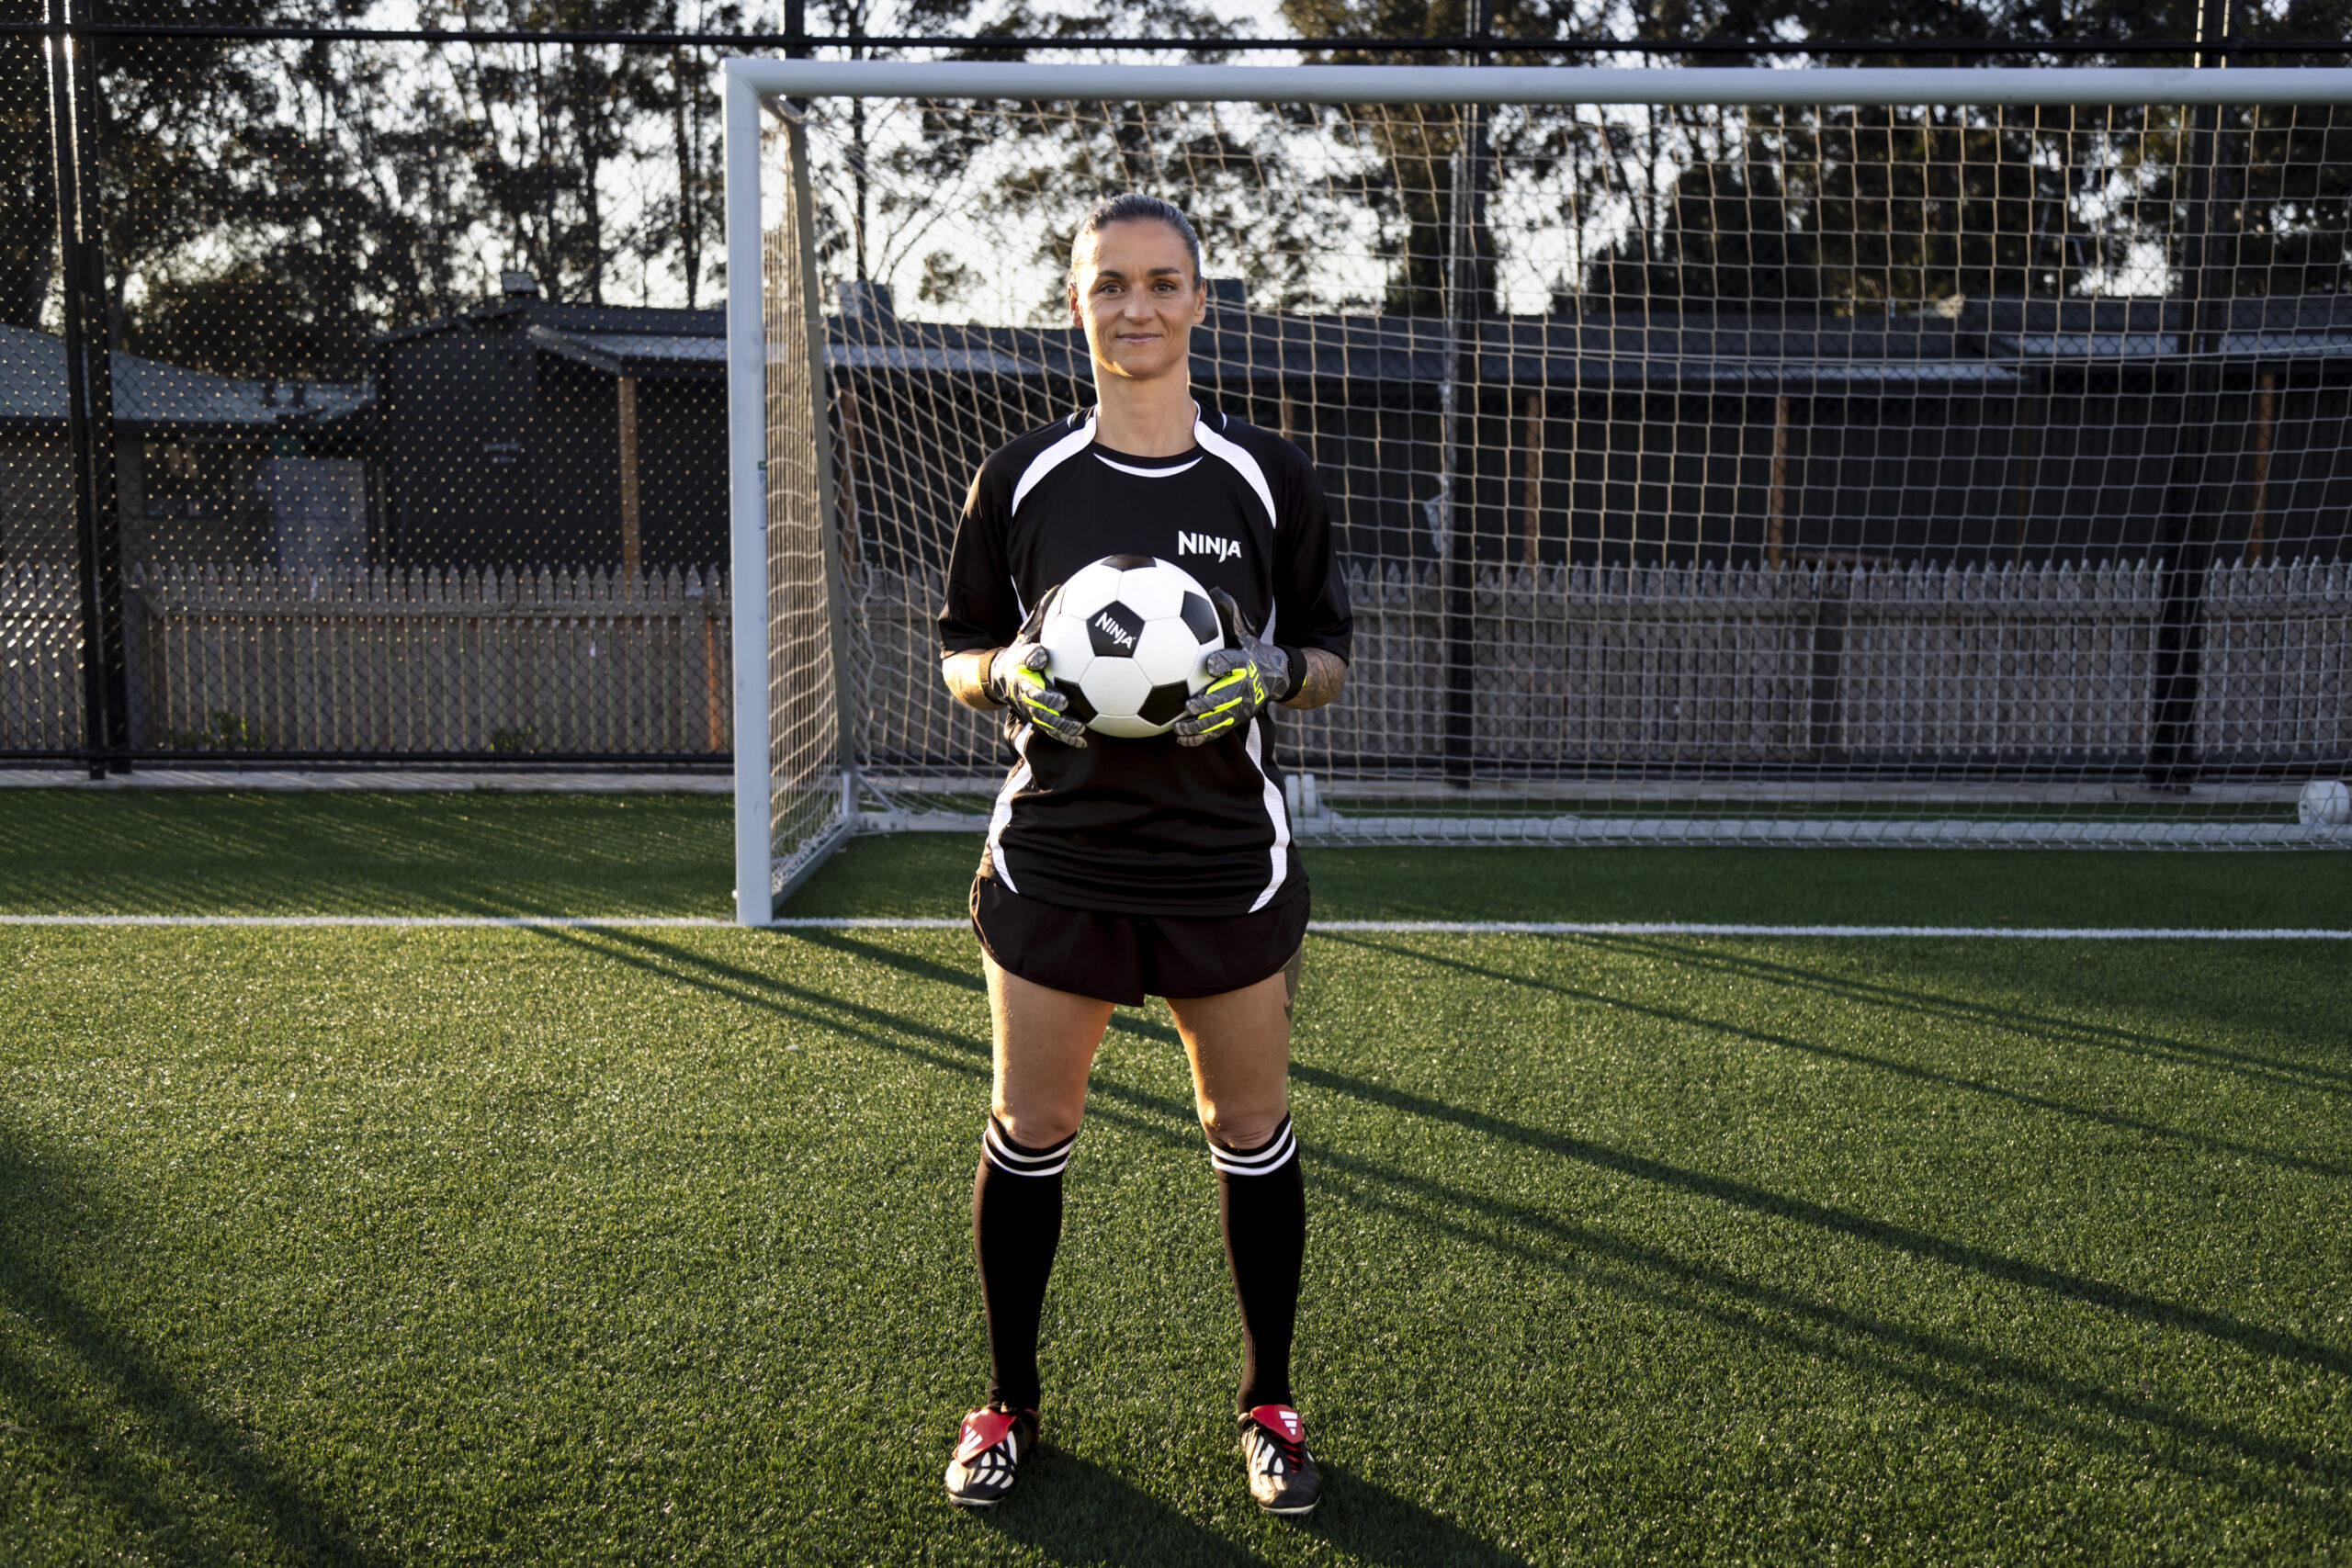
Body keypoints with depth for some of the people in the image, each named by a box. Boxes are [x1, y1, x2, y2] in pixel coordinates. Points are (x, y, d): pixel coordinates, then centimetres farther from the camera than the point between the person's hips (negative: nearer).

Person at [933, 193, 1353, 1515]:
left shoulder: (1270, 476, 2)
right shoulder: (1020, 478, 3)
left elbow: (1328, 650, 8)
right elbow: (960, 651, 9)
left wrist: (1271, 675, -14)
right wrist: (1010, 675, -13)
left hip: (1228, 861, 0)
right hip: (1056, 857, 1)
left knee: (1253, 1135, 8)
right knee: (1028, 1134, 7)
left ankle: (1271, 1404, 28)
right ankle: (1011, 1403, 28)